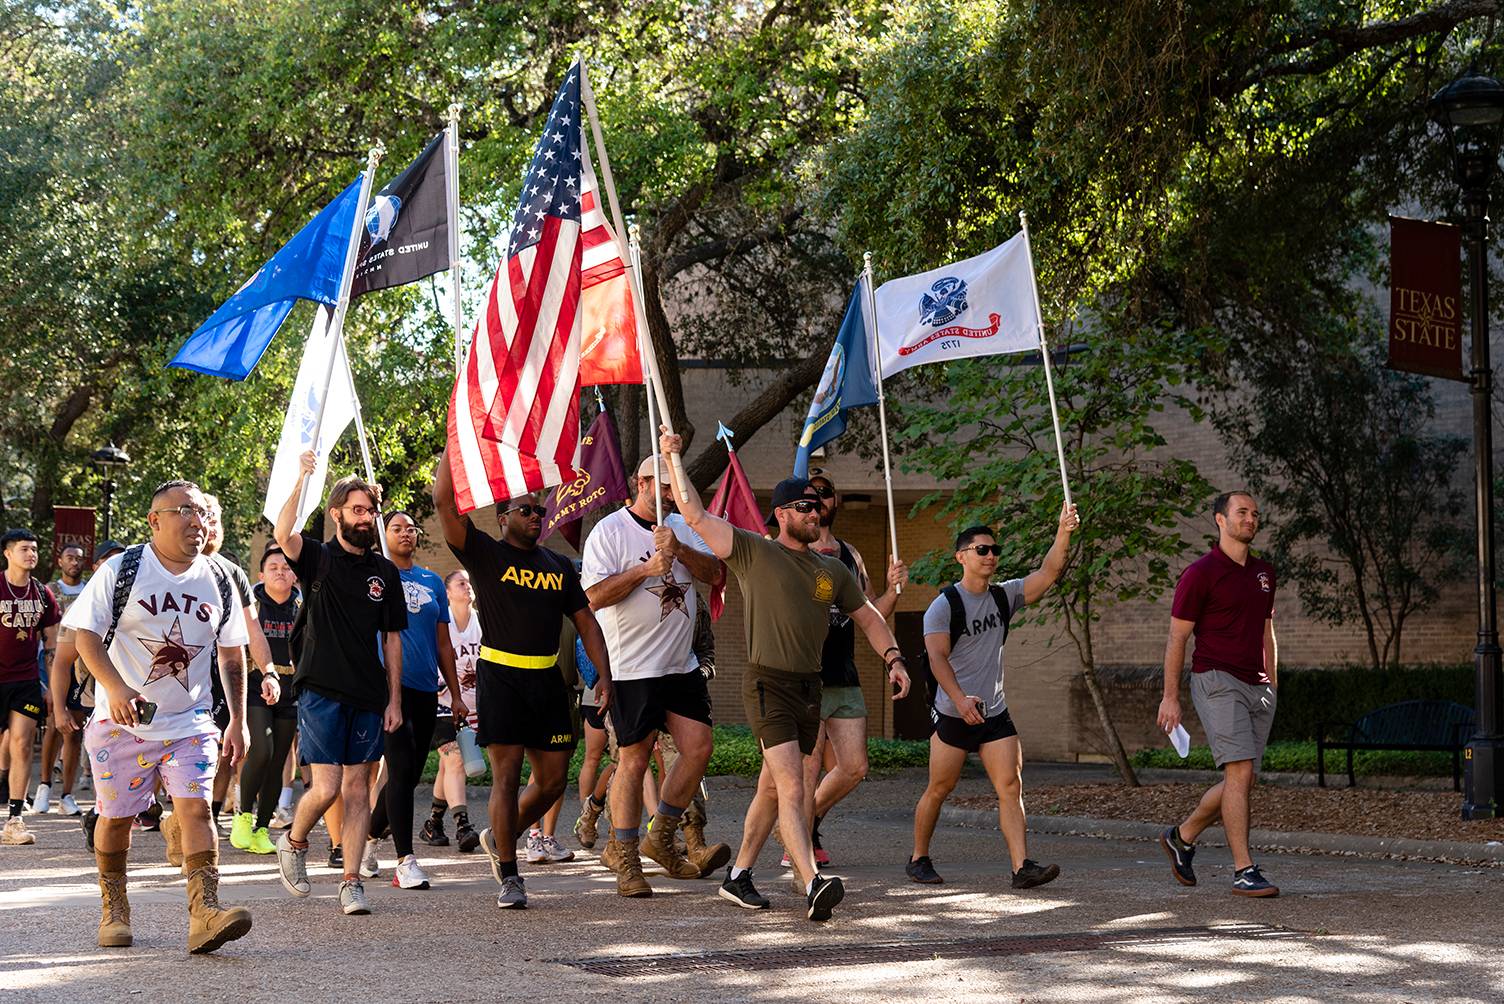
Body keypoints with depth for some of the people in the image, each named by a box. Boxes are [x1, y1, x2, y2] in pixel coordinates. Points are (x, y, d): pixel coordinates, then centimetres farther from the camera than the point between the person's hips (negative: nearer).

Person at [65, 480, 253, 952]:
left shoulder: (218, 581, 6)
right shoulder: (121, 571, -5)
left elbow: (232, 655, 14)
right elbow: (86, 633, -8)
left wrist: (238, 722, 9)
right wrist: (116, 688, -25)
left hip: (190, 722, 2)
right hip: (123, 719, -1)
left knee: (196, 808, -14)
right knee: (116, 816, 6)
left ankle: (205, 913, -21)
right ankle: (114, 909, 26)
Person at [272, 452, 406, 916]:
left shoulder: (385, 572, 11)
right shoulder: (317, 557, 1)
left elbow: (392, 638, 12)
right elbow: (282, 534, -22)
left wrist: (394, 700, 7)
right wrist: (302, 479, -28)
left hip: (369, 696, 4)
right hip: (322, 690, -3)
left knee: (358, 787, 3)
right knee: (326, 788, -9)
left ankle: (351, 882, 5)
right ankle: (293, 842, 21)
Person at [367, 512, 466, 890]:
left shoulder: (433, 582, 15)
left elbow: (443, 644, 18)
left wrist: (456, 695, 15)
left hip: (425, 688, 5)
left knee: (410, 775, 9)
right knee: (402, 769, -13)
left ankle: (369, 835, 30)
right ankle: (406, 860, -12)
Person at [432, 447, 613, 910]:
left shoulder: (559, 566, 15)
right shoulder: (485, 554, 0)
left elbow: (586, 621, 15)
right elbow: (444, 501, -11)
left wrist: (604, 675, 3)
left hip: (547, 680, 5)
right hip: (501, 676, -5)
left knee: (554, 779, 5)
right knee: (507, 776, -5)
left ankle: (499, 837, 30)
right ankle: (509, 876, 3)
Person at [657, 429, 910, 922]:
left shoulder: (833, 570, 16)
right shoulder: (753, 552, -1)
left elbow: (868, 617, 23)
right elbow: (695, 515, -5)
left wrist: (894, 659, 7)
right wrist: (673, 457, -4)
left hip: (810, 688, 6)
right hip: (768, 684, -6)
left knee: (772, 789, 12)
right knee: (791, 787, -17)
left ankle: (738, 874, 24)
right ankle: (813, 885, -27)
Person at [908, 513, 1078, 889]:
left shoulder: (1005, 596, 8)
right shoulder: (944, 606, -7)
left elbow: (1049, 572, -1)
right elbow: (937, 657, -18)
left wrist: (1063, 533, -18)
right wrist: (960, 698, -33)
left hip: (995, 714, 5)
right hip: (953, 715, -4)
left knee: (1011, 787, -7)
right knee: (939, 789, 4)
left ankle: (1022, 866, -13)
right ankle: (918, 859, 21)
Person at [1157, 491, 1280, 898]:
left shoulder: (1264, 573, 16)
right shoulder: (1201, 572, -5)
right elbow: (1176, 637, -4)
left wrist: (1272, 686, 20)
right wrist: (1170, 697, -7)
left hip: (1257, 688, 7)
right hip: (1217, 681, -7)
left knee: (1243, 780, 7)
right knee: (1240, 772, -15)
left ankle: (1182, 837, 27)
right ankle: (1244, 871, -12)